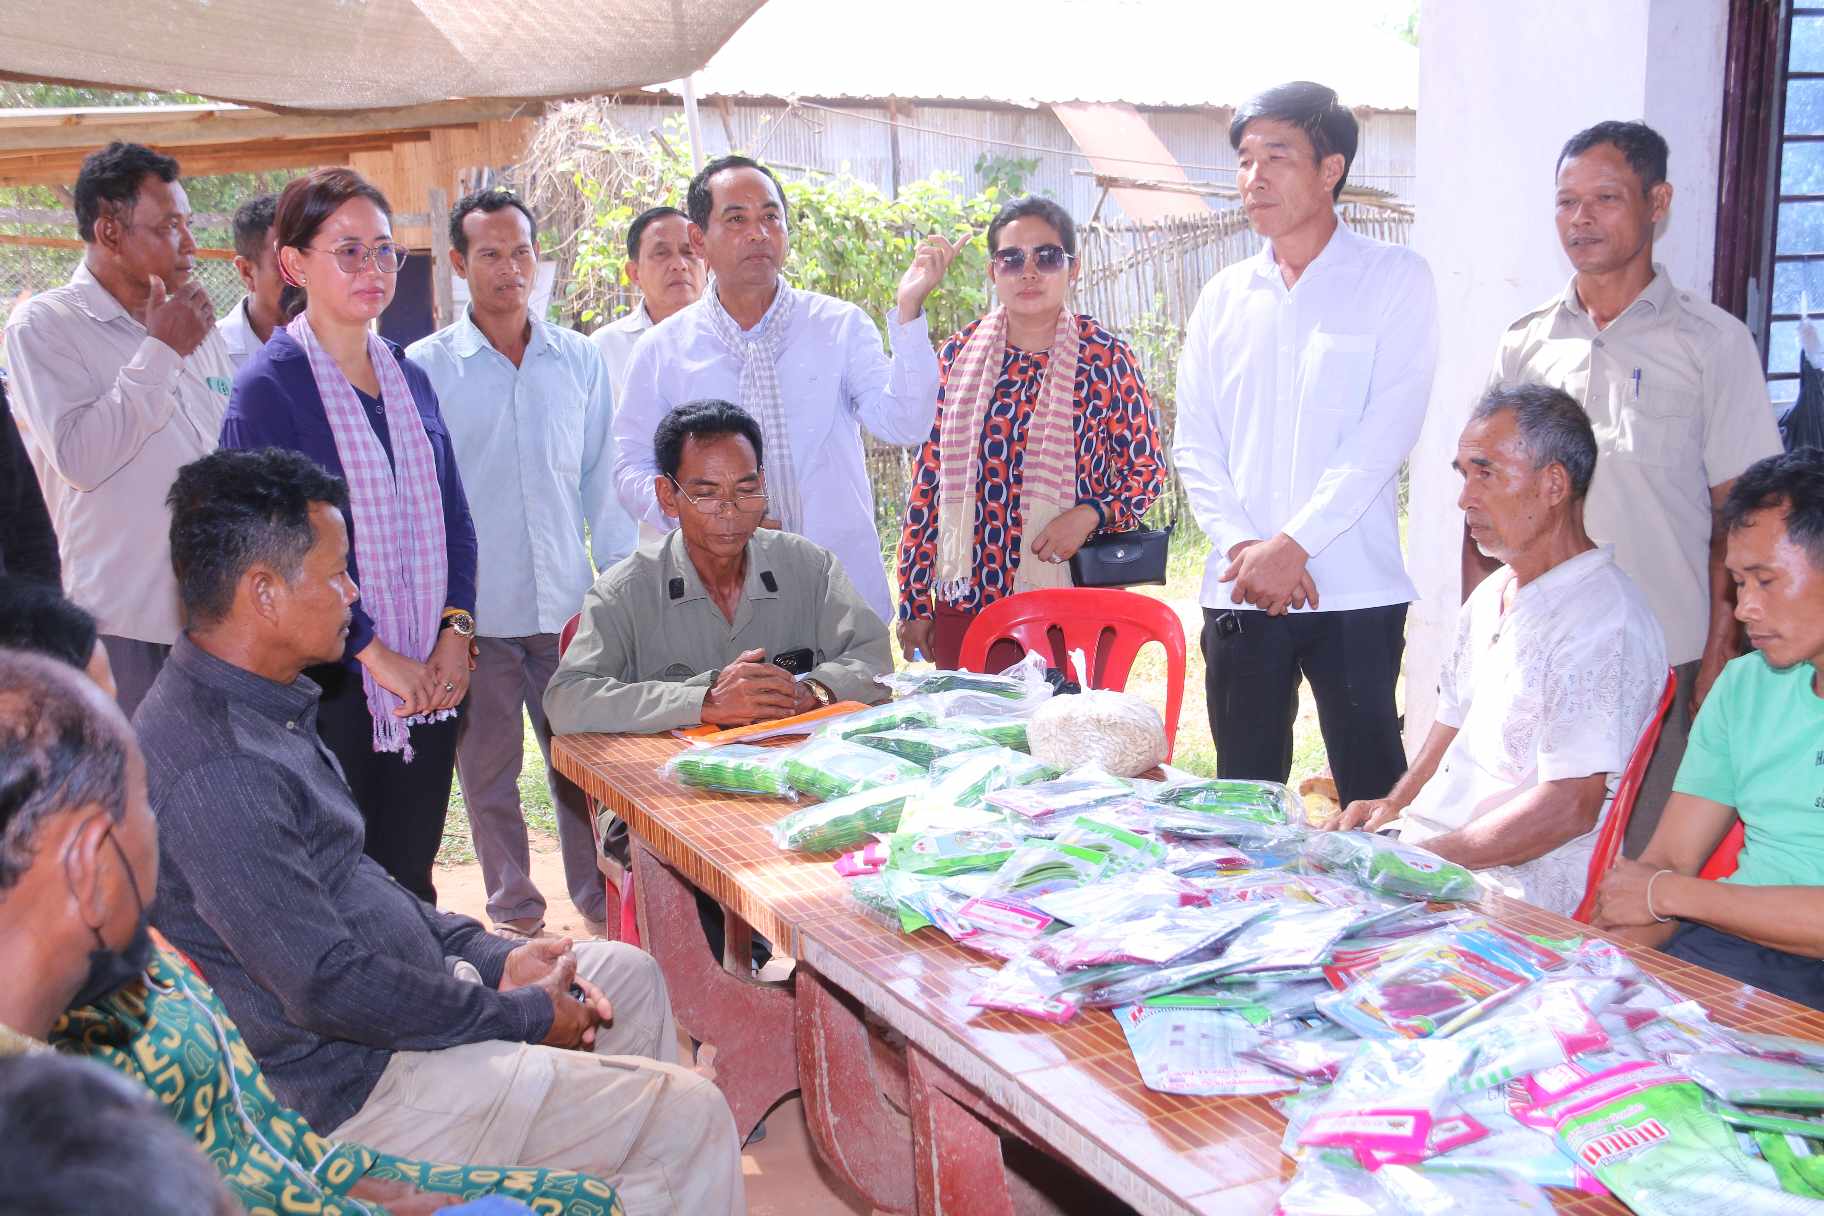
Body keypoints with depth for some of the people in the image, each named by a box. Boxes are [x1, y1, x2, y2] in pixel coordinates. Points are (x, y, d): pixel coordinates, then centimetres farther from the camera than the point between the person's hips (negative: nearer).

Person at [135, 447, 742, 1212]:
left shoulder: (257, 707, 7)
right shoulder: (213, 772, -27)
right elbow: (329, 987, -27)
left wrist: (493, 954, 7)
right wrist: (521, 1017, -15)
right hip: (350, 1082, -11)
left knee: (629, 976, 23)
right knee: (691, 1118, -12)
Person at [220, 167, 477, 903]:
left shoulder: (409, 378, 12)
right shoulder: (268, 386, -7)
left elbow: (453, 516, 13)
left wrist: (456, 631, -1)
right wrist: (375, 655, -14)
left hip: (430, 678, 5)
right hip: (331, 684, -5)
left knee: (412, 878, 10)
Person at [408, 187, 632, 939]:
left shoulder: (579, 360, 7)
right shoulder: (425, 366, -1)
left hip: (566, 604, 2)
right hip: (475, 613, -1)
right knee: (489, 774, 9)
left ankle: (600, 904, 23)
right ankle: (516, 917, 24)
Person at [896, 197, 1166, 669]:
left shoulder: (1105, 356, 0)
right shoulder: (958, 355, 5)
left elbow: (1147, 470, 5)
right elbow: (928, 477, 7)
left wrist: (1090, 514, -15)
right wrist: (914, 602, 5)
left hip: (1072, 595, -2)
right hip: (965, 600, 2)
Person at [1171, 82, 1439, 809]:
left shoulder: (1395, 280, 1)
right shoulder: (1225, 297, 12)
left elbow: (1386, 432, -9)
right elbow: (1194, 445, 8)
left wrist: (1293, 545, -14)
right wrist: (1241, 545, -8)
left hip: (1355, 590, -3)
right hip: (1239, 590, 4)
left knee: (1373, 797, 0)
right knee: (1243, 796, 10)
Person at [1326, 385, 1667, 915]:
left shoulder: (1603, 621, -15)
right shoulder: (1490, 597, 15)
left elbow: (1569, 807, -20)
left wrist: (1422, 856, -19)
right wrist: (1396, 803, 9)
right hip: (1428, 840, 9)